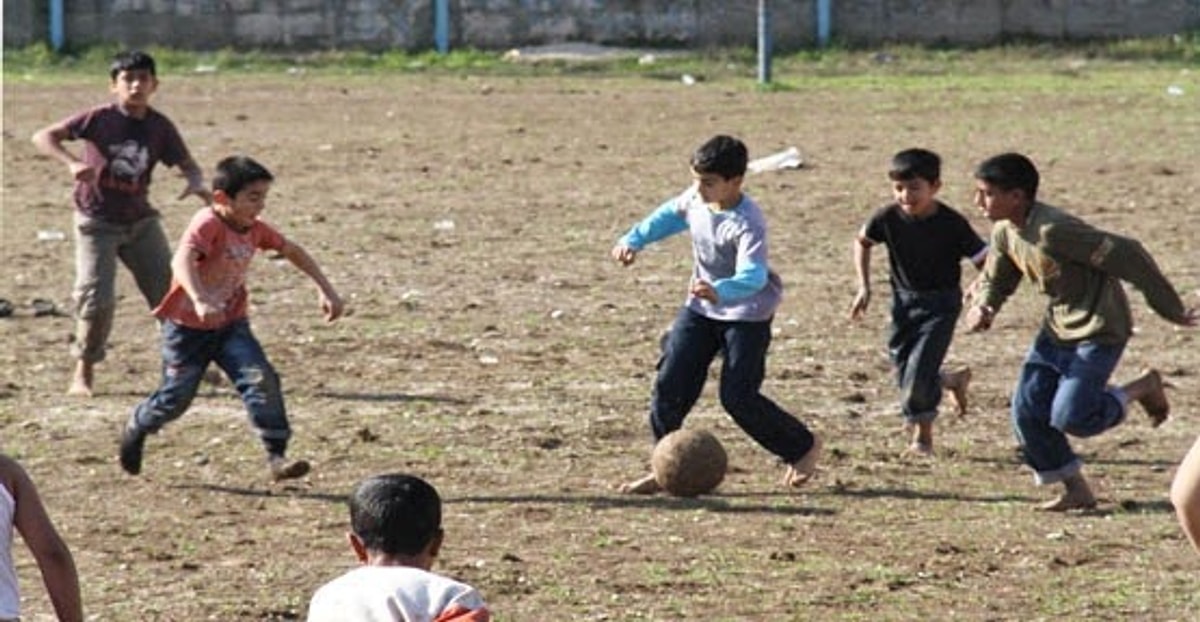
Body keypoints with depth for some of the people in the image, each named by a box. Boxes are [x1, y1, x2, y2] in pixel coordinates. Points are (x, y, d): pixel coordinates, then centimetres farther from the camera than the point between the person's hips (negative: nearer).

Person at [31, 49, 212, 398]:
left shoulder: (160, 127, -3)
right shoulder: (99, 119, -13)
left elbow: (187, 164, 1)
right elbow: (44, 137, -15)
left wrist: (196, 183, -23)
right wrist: (72, 163, -33)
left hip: (141, 221, 4)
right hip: (97, 221, -4)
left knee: (169, 291, 4)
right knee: (96, 298, -12)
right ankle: (84, 372, 3)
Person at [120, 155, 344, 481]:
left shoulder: (255, 229, -2)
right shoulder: (208, 224, -25)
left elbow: (293, 251, 14)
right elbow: (182, 260, -42)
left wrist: (325, 289, 9)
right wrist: (200, 301, -58)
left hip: (231, 324, 5)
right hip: (187, 327, -5)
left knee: (262, 379, -15)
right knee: (176, 397, 5)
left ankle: (277, 456, -14)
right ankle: (136, 428, 37)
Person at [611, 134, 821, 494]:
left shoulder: (747, 223, -29)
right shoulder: (695, 200, -7)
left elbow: (753, 275, -42)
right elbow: (670, 216, 17)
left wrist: (720, 291, -60)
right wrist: (634, 240, 7)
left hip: (747, 313, -7)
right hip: (701, 309, 7)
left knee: (738, 397, -9)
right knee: (670, 384, -2)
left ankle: (804, 449, 12)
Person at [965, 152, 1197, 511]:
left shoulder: (1053, 231, -28)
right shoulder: (1005, 233, -1)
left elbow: (1127, 256, -26)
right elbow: (995, 280, 19)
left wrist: (1171, 310, -19)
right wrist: (982, 307, -7)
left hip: (1098, 332, -8)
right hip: (1057, 330, 8)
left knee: (1071, 417, -17)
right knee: (1028, 412, 0)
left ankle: (1144, 388, 8)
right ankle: (1076, 491, 12)